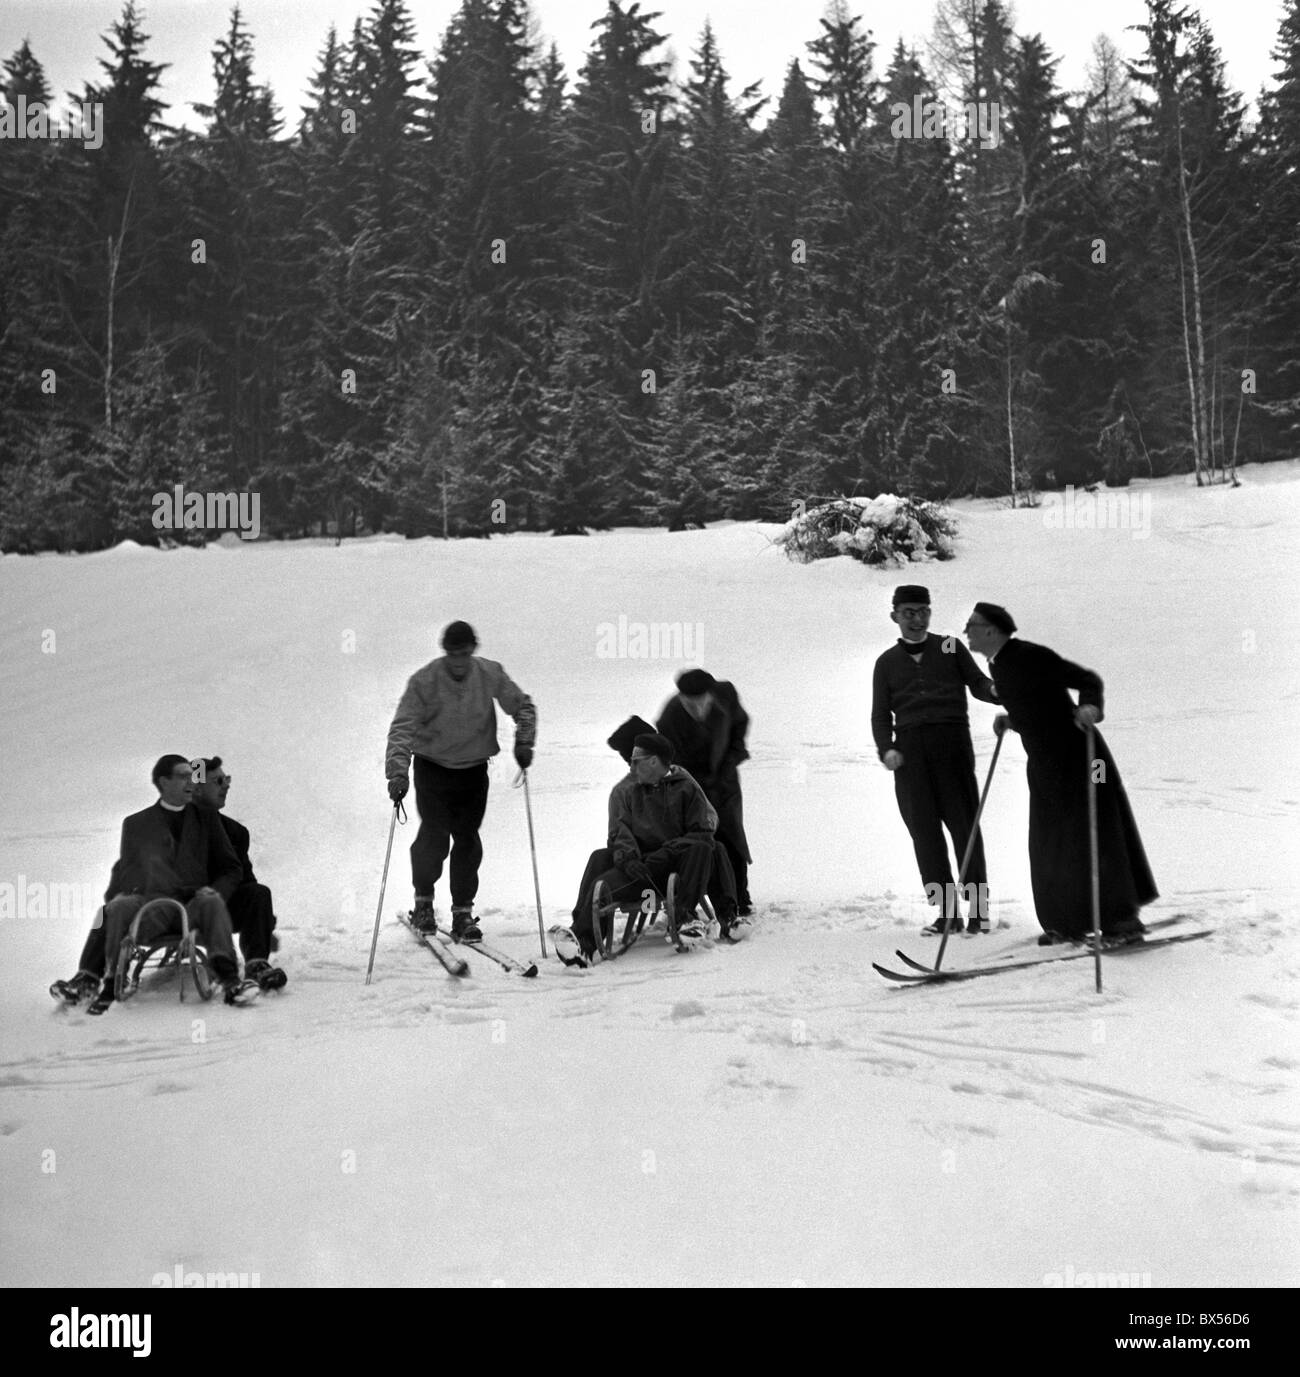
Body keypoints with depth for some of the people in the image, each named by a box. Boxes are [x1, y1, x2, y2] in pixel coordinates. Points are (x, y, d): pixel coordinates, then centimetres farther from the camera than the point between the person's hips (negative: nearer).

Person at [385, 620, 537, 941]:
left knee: (467, 839, -1)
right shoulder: (424, 681, -17)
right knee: (435, 835, -13)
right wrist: (397, 773, -30)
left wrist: (523, 742, -5)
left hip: (474, 769, 2)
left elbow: (523, 706, 7)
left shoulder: (491, 675, -9)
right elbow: (402, 728, -19)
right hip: (432, 767, -2)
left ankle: (463, 913, 10)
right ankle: (423, 900, 10)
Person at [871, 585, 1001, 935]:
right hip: (909, 748, 2)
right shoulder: (886, 663, 17)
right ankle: (946, 911, 3)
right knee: (923, 830, -2)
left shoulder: (950, 647, 14)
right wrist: (886, 749, -2)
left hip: (952, 739, -2)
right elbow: (881, 715, 15)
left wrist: (995, 690, -14)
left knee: (963, 823, -6)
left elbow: (977, 683, 9)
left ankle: (977, 908, -1)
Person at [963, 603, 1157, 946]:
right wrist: (1010, 722, 7)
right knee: (1050, 845, 9)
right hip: (1043, 762, 9)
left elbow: (1087, 679, -15)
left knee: (1094, 836, -7)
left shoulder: (1030, 656, -16)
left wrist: (1090, 706, -34)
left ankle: (1123, 922, -2)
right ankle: (1066, 923, 18)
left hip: (1074, 753, -9)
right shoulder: (998, 666, 11)